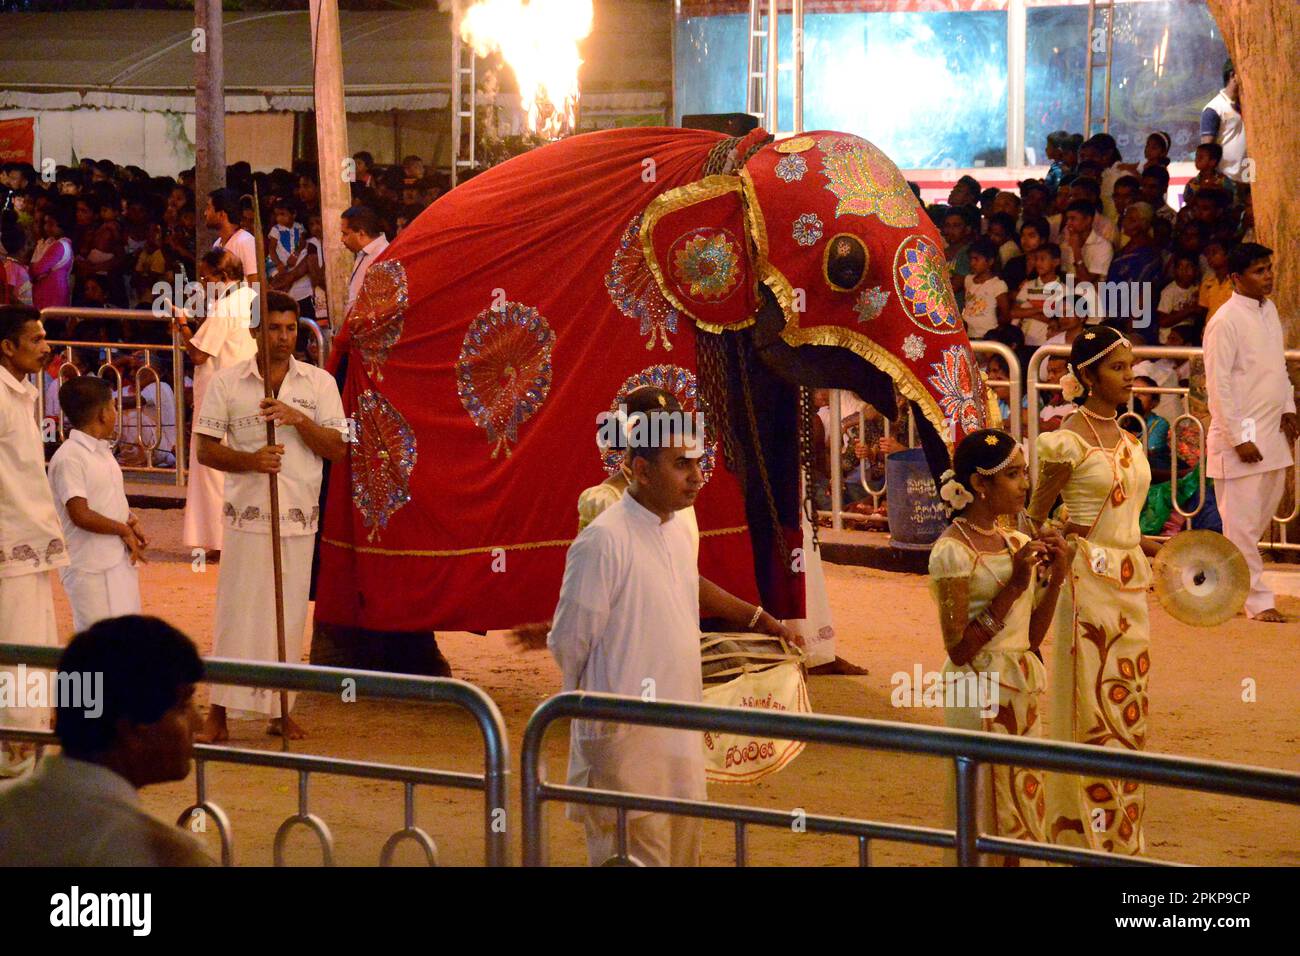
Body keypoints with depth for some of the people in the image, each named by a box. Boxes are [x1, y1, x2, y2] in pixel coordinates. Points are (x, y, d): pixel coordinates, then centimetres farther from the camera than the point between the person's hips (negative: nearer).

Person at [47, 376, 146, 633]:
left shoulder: (103, 452, 13)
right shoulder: (69, 458, -16)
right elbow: (81, 515, -21)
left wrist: (132, 521, 2)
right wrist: (124, 530, -11)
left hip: (120, 560, 9)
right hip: (91, 568, -9)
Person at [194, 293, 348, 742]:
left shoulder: (319, 383, 5)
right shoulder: (227, 382, 1)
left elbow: (336, 449, 1)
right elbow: (206, 450, 2)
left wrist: (299, 419, -16)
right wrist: (249, 460, -16)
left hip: (299, 517, 2)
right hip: (247, 515, -2)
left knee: (289, 613, 6)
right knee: (237, 610, -3)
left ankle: (280, 709, 16)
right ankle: (218, 710, 3)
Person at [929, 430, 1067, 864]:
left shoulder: (1013, 544, 9)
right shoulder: (952, 551, -13)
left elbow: (1031, 639, 13)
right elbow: (959, 649, -18)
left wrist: (1054, 579, 0)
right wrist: (1013, 587, -21)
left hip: (1020, 693, 8)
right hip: (980, 694, -8)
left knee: (1016, 816, 10)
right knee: (985, 817, -2)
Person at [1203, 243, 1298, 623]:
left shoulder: (1269, 310, 11)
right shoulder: (1226, 321, -14)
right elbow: (1218, 386, -16)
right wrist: (1240, 438, -18)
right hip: (1241, 438, -8)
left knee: (1262, 516, 15)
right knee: (1243, 523, -1)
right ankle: (1257, 601, 5)